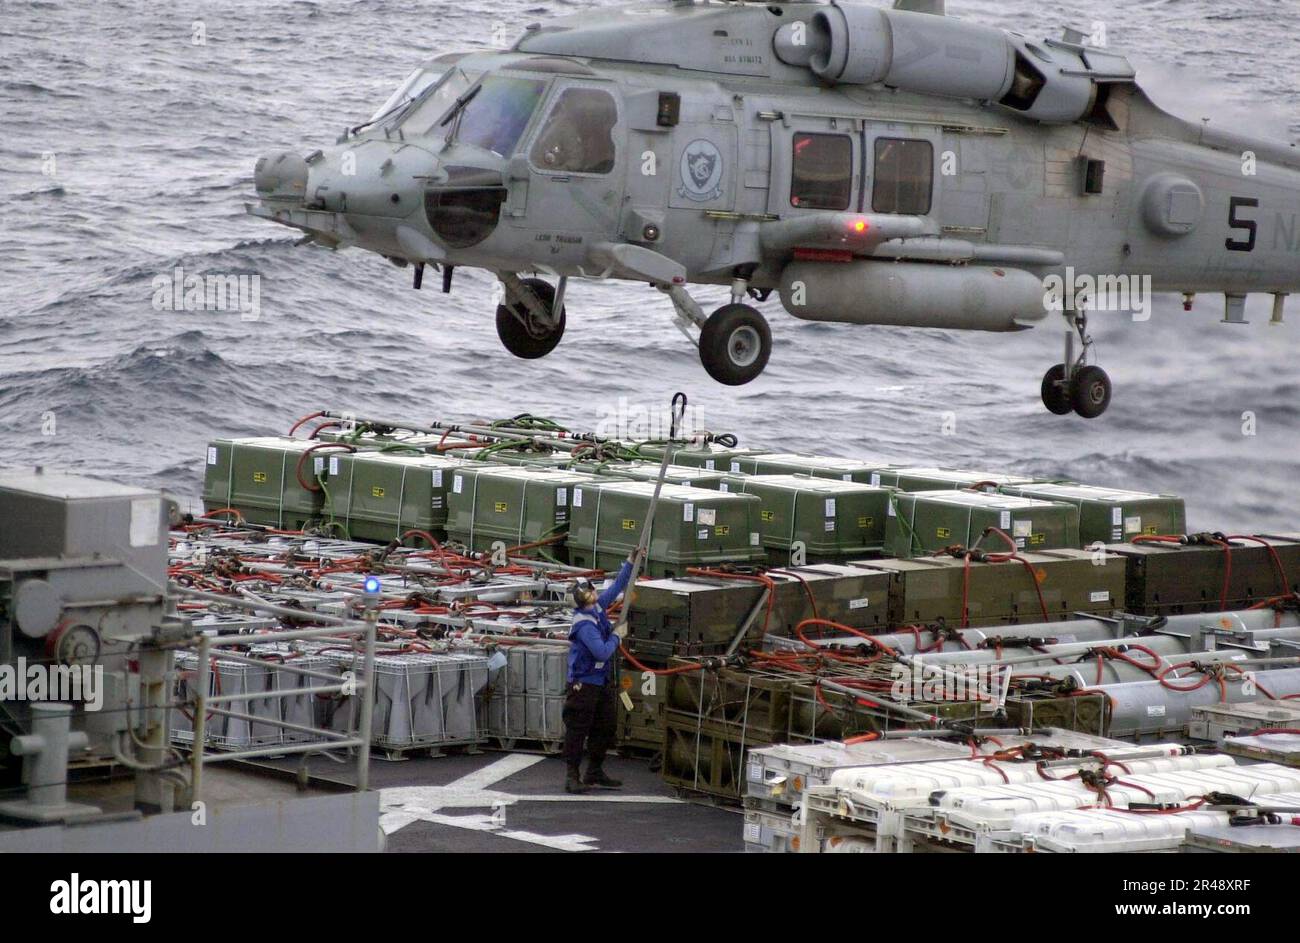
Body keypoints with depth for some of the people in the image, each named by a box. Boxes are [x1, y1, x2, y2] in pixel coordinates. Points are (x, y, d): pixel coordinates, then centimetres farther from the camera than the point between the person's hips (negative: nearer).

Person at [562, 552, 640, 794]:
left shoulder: (598, 608, 2)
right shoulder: (585, 624, -25)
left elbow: (616, 588, 16)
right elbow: (602, 652, -28)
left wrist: (631, 563, 13)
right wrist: (617, 636, -13)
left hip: (602, 681, 10)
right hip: (584, 685, -10)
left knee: (606, 727, 14)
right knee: (577, 729, -5)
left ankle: (595, 772, 24)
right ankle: (573, 776, -2)